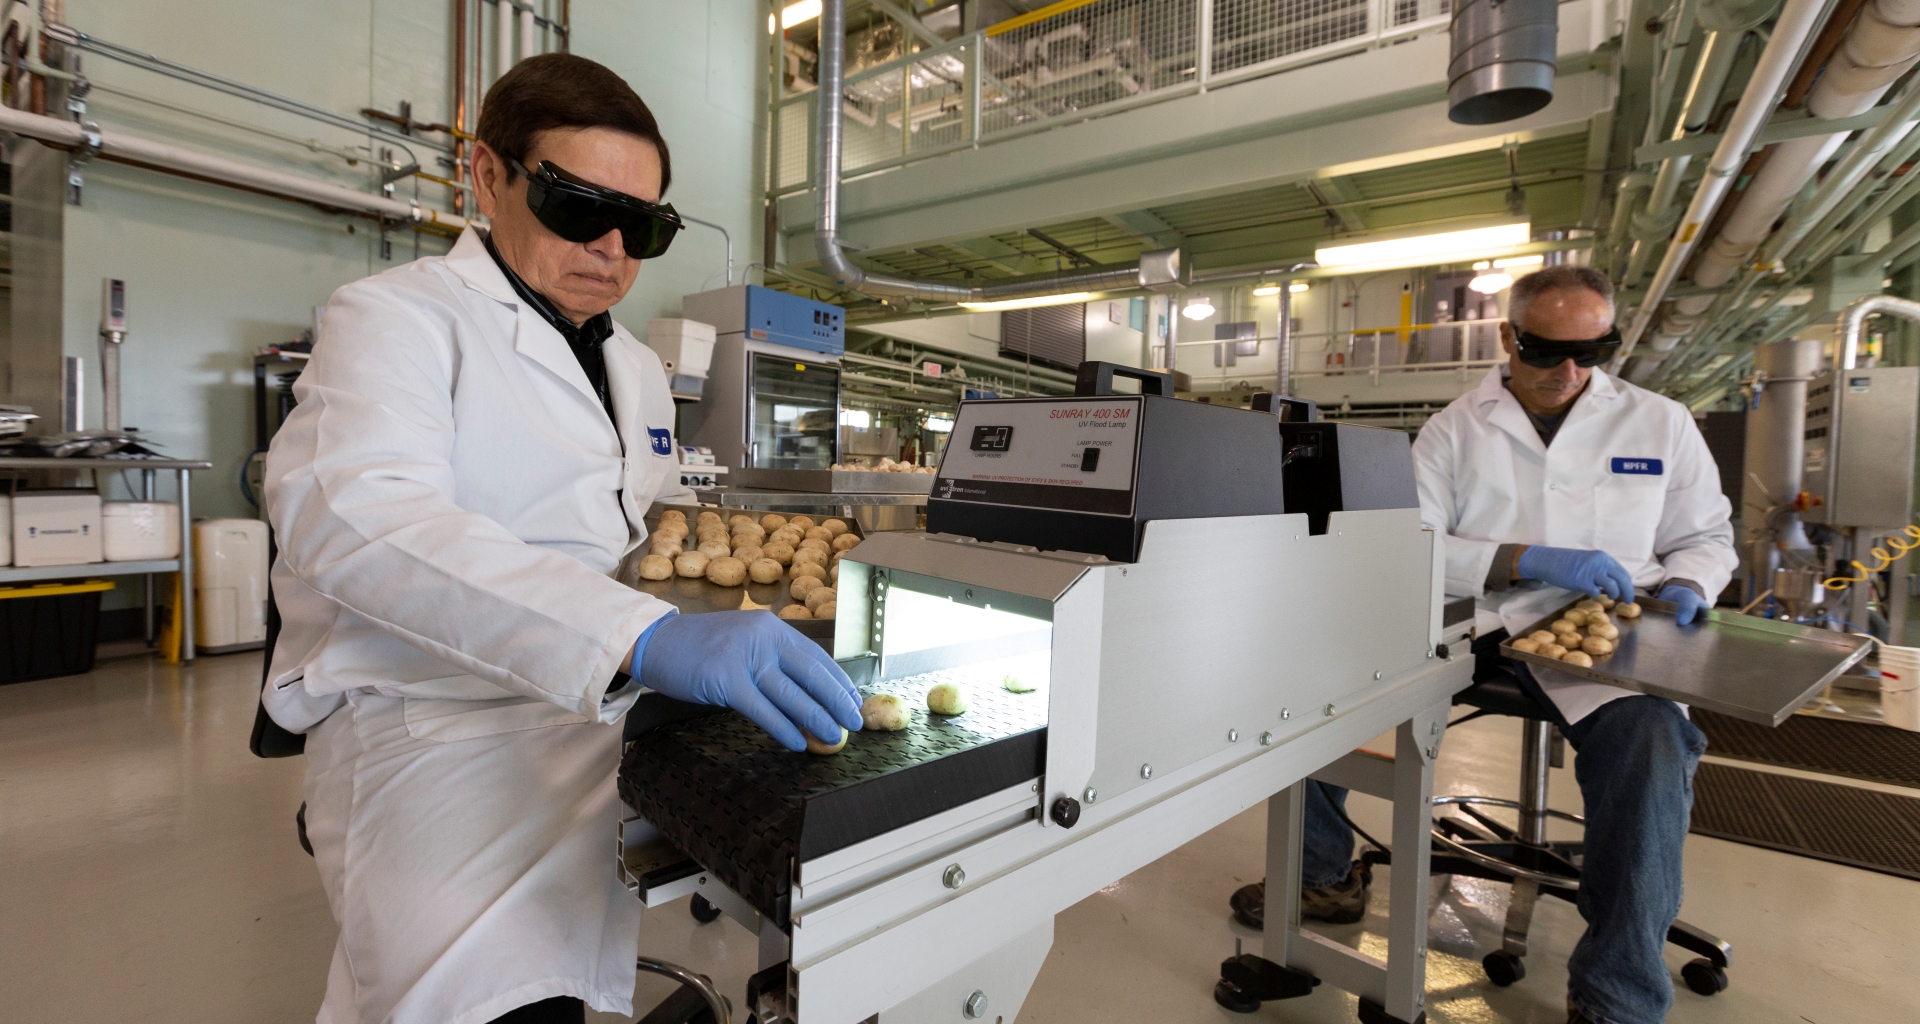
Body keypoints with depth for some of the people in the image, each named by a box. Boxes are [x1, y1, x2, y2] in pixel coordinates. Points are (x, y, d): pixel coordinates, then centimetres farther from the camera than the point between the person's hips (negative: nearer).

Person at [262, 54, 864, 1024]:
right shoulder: (396, 315, -4)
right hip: (446, 725, -6)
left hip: (627, 709, 7)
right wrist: (643, 638, -37)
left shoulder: (639, 368, 19)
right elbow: (350, 514, -24)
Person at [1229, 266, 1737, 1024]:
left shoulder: (1661, 424, 12)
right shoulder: (1453, 429, 7)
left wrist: (1683, 586, -4)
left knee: (1652, 743, -33)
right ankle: (1325, 877, 4)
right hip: (1468, 622, 1)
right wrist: (1532, 559, -16)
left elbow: (1707, 539, 20)